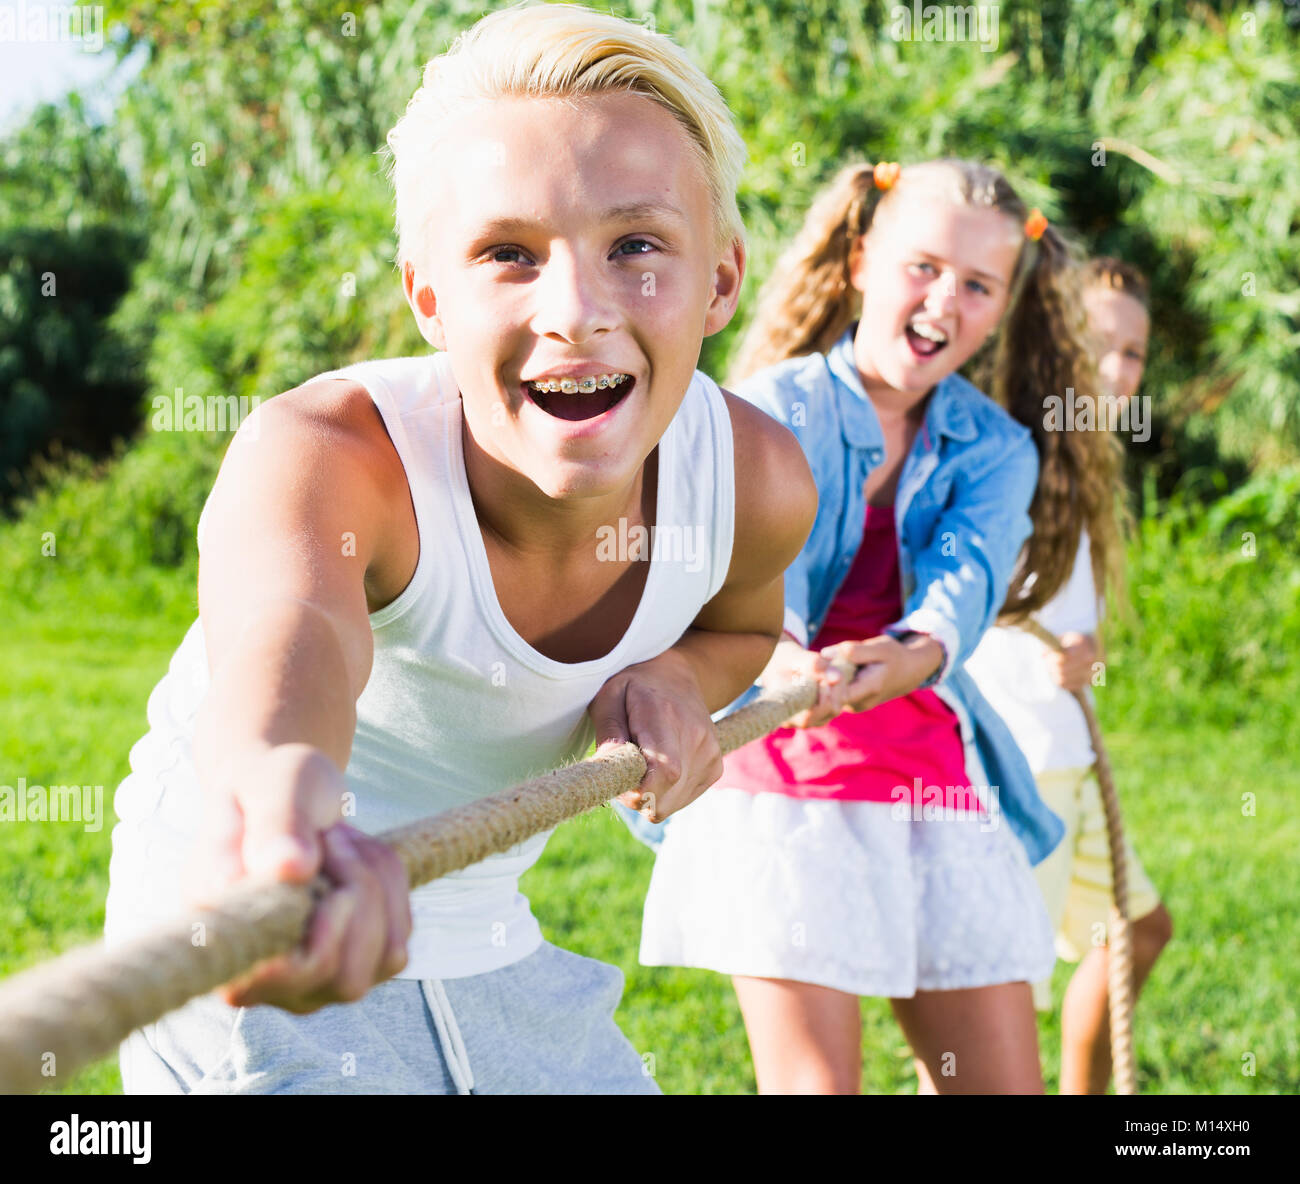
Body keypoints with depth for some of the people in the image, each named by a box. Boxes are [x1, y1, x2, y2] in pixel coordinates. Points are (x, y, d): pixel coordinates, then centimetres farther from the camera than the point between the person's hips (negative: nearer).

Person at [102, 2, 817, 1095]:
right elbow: (286, 616, -55)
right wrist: (275, 781, -77)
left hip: (492, 946, 5)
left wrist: (674, 678, -15)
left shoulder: (759, 480, -15)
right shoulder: (329, 451, -31)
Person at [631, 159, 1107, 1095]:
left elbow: (968, 578, -13)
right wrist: (780, 656, -45)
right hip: (781, 771, -4)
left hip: (935, 769, 4)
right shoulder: (779, 407, -2)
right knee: (814, 1080, -8)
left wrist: (910, 654, -37)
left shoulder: (995, 449, 8)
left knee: (1004, 1079, 4)